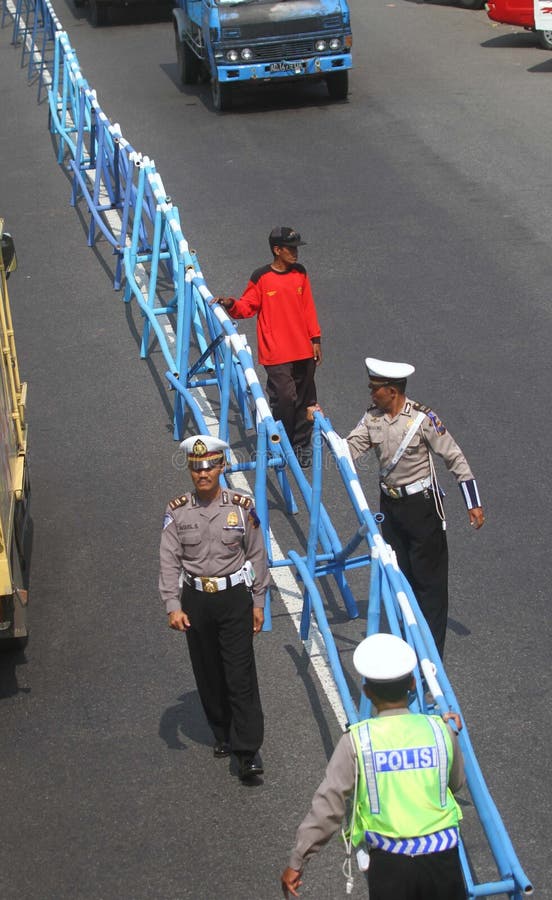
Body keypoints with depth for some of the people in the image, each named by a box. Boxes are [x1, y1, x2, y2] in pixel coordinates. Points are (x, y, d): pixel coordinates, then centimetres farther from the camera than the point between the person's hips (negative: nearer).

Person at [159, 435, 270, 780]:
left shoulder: (242, 506, -3)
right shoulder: (177, 511, -1)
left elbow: (257, 556, 4)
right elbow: (169, 562, -2)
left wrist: (258, 602, 4)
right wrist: (173, 606, -11)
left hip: (234, 598, -2)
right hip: (195, 599, 2)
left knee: (241, 674, -7)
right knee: (208, 673, 12)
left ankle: (248, 750, -5)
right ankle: (223, 734, 31)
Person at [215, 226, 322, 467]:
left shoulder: (300, 273, 7)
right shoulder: (261, 277, -7)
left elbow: (308, 309, 12)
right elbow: (248, 307, -3)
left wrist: (315, 339, 10)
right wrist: (231, 304, -24)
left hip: (303, 351, 5)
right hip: (276, 354, -5)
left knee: (305, 399, 10)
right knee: (284, 398, -10)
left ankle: (301, 445, 23)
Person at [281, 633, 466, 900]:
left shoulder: (357, 740, -6)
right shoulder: (440, 730, 1)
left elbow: (328, 805, -5)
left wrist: (296, 861, 3)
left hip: (389, 862, -1)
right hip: (442, 857, 2)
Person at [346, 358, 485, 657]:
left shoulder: (422, 418, -18)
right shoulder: (372, 418, -1)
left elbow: (454, 458, -13)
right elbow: (348, 449, -3)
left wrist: (473, 503, -12)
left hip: (422, 504, -6)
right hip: (390, 503, 6)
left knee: (430, 579, 0)